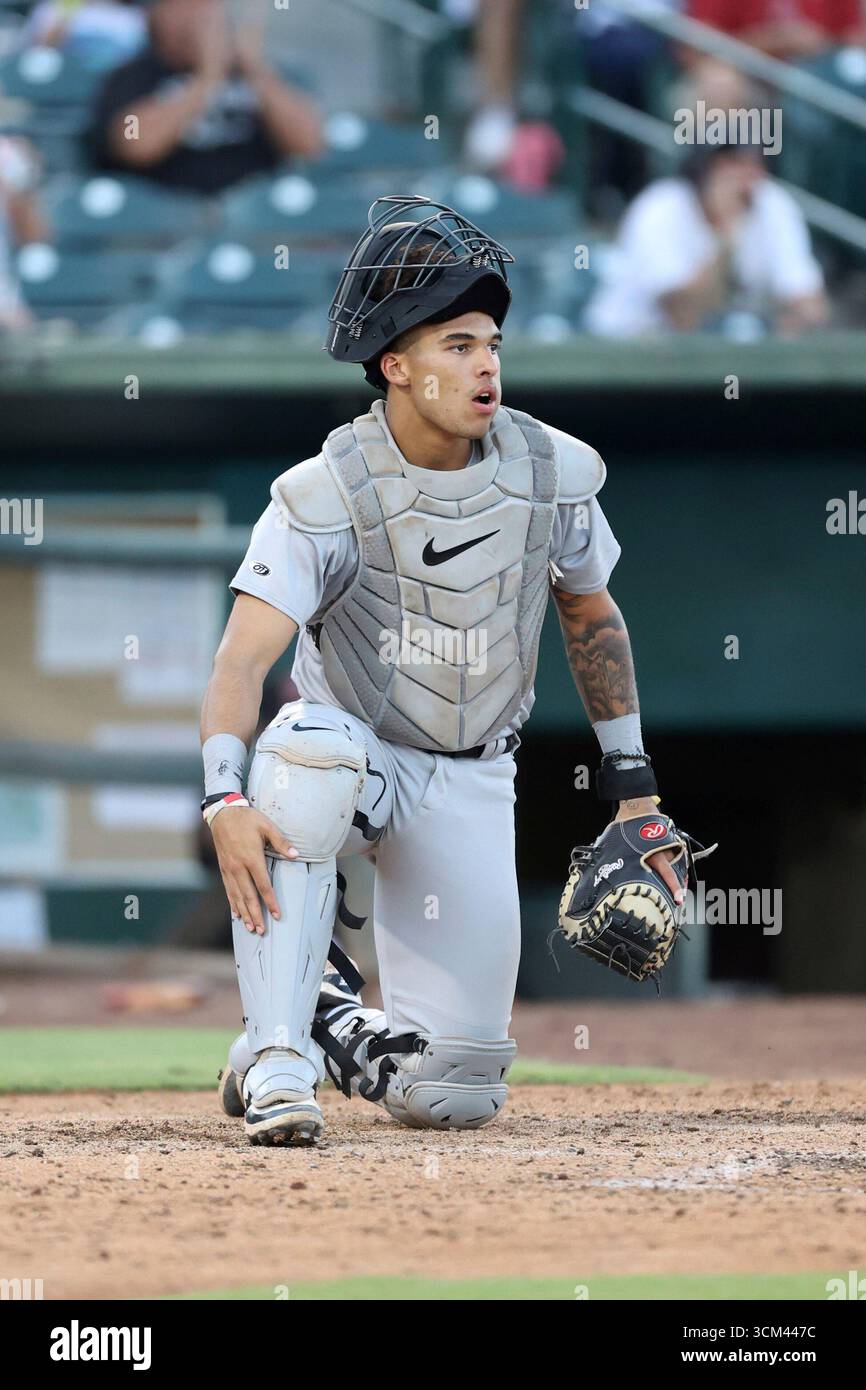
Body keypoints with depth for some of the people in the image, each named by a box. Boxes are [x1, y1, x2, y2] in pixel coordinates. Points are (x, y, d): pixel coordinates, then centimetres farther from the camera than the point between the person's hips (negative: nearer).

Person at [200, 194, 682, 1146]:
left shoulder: (551, 474, -10)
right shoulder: (325, 495, -22)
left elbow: (590, 614, 8)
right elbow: (244, 657, -32)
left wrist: (631, 784, 7)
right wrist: (225, 801, -48)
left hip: (470, 784, 3)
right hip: (357, 751, -3)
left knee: (452, 1096, -7)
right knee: (306, 750, -42)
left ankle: (334, 1024, 29)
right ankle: (278, 1055, -32)